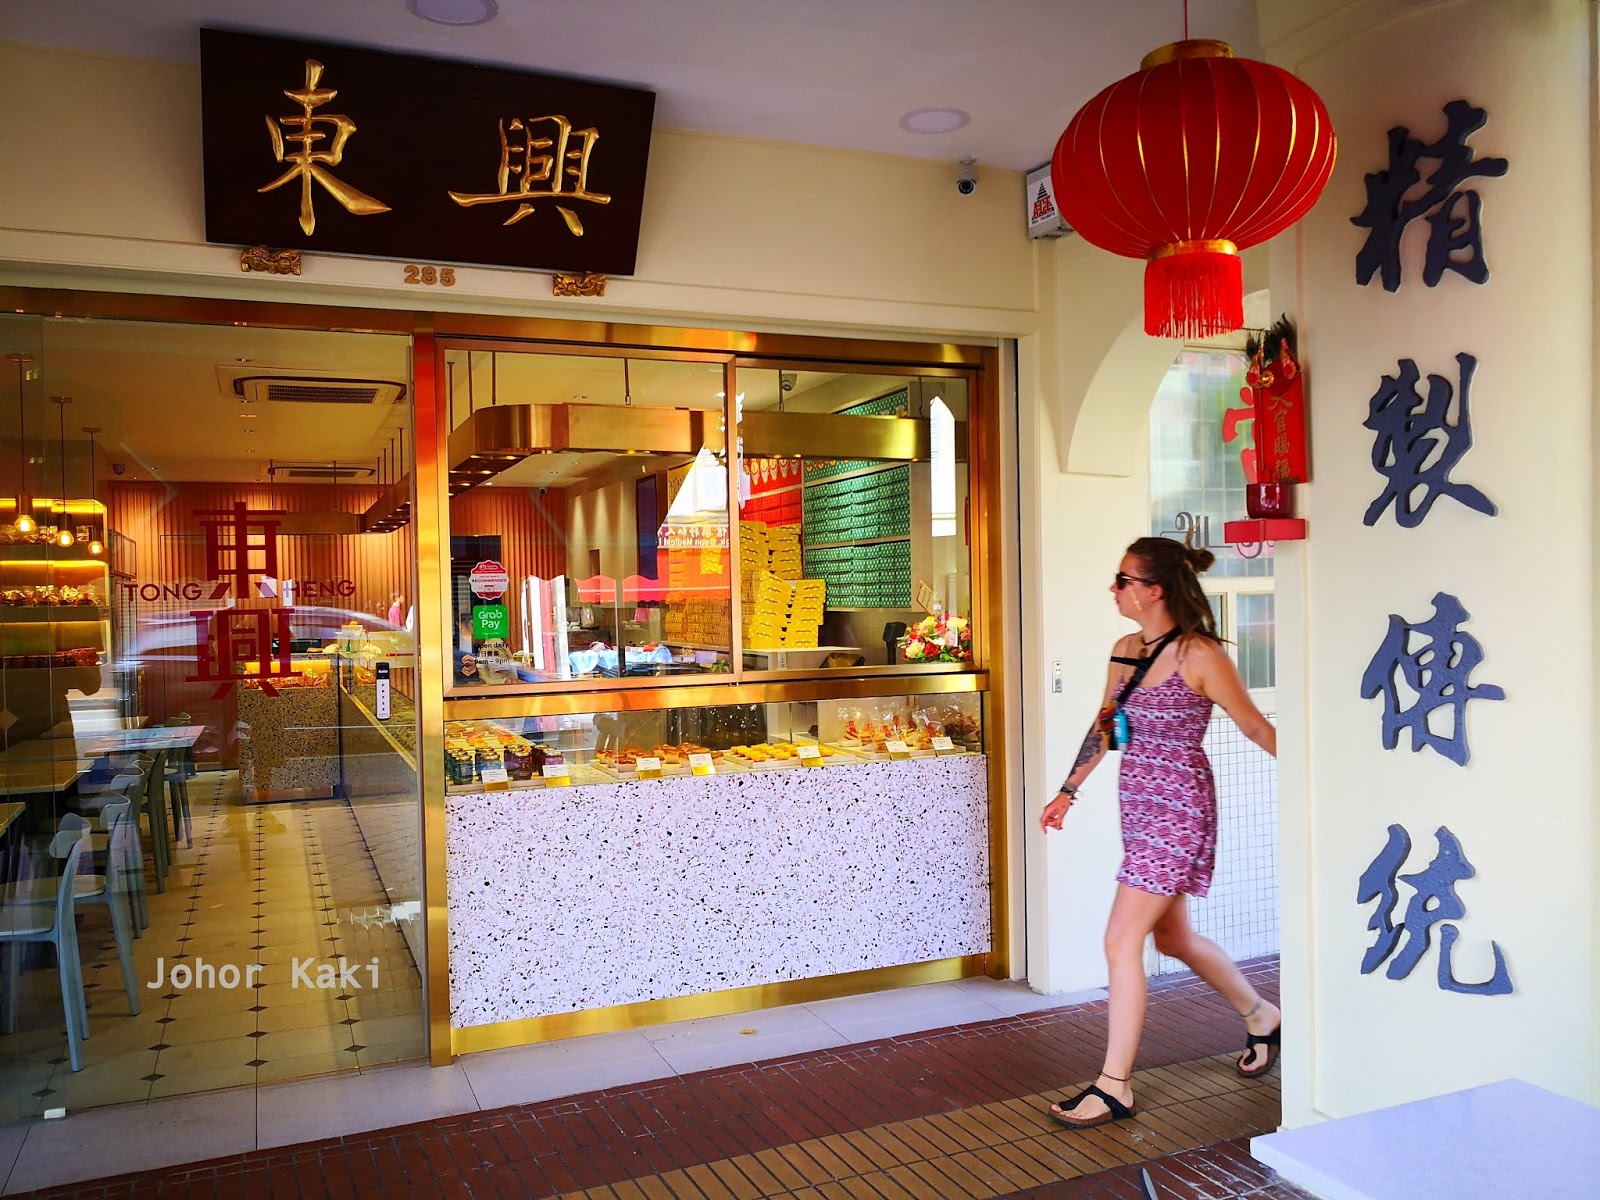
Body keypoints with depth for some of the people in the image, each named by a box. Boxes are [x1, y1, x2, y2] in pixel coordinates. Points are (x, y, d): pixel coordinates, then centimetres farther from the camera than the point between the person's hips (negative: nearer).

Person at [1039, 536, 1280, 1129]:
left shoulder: (1199, 655, -16)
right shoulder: (1125, 649, 7)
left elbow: (1255, 727, -9)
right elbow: (1103, 727, 17)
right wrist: (1068, 791, 22)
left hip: (1178, 809, -8)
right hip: (1139, 806, 8)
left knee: (1121, 941, -7)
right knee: (1172, 934, 20)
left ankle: (1114, 1086, 5)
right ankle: (1260, 1015, 44)